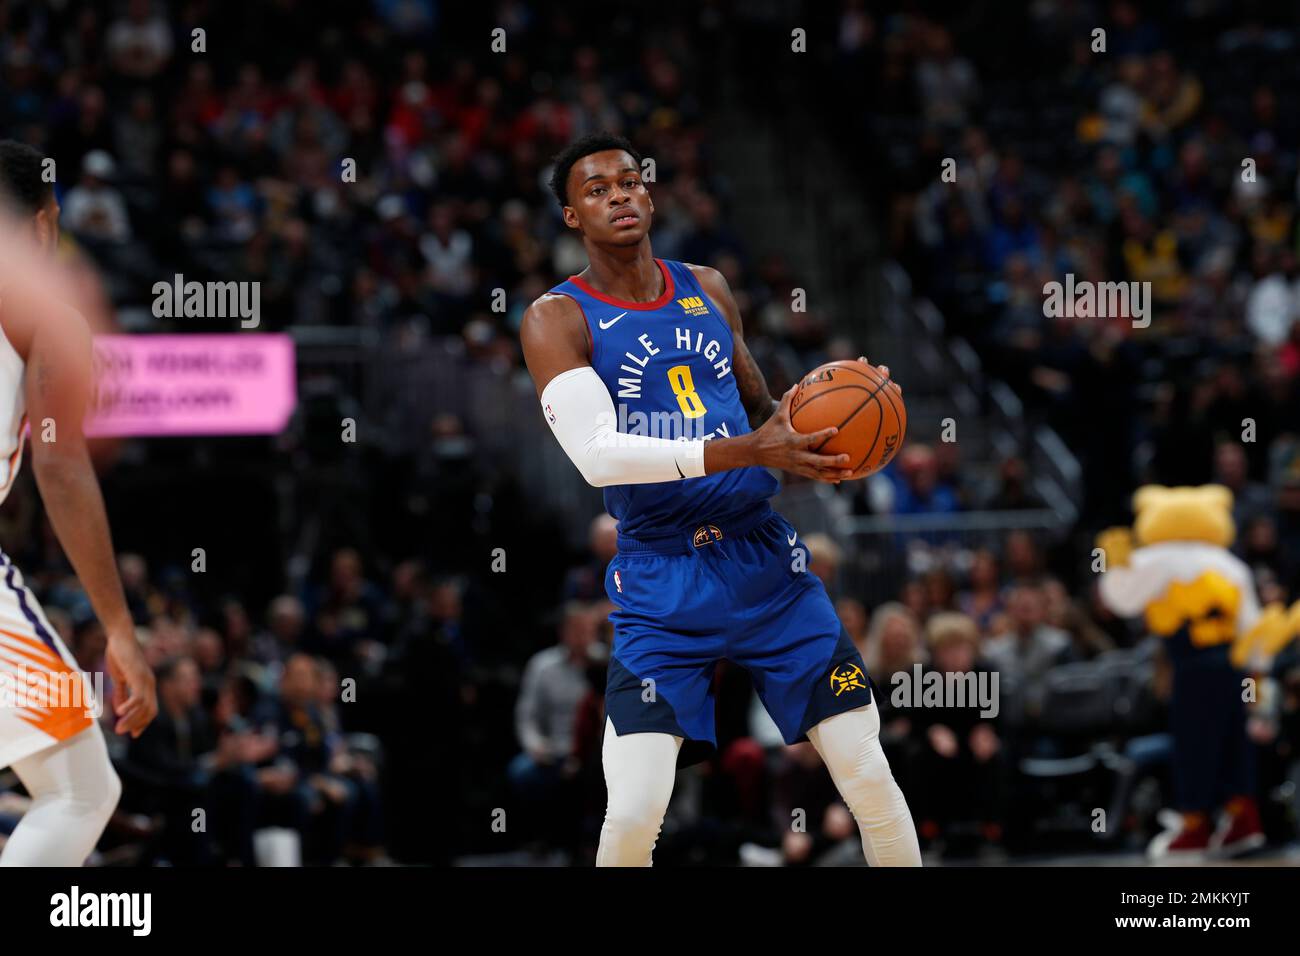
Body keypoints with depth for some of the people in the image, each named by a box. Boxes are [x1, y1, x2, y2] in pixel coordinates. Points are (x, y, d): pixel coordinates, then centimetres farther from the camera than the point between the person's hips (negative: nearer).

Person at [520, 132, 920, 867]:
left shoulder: (708, 290, 11)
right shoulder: (558, 320, -4)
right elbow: (597, 454, -19)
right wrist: (750, 452, -27)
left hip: (764, 559, 4)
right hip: (662, 584, -4)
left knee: (872, 777, 1)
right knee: (633, 814, -16)